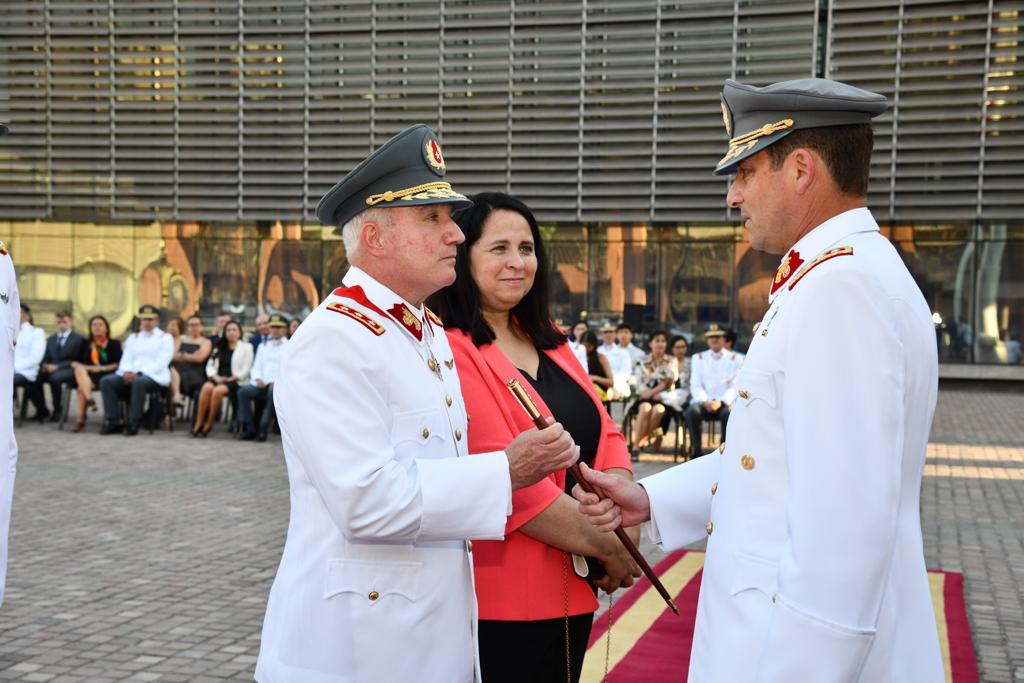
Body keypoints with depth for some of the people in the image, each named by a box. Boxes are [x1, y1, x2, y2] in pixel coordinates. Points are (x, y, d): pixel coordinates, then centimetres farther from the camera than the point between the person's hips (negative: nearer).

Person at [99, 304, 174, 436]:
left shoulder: (165, 338, 6)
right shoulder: (133, 338, 24)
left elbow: (161, 363, -6)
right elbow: (126, 359, 16)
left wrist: (139, 373, -18)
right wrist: (127, 372, -9)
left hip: (155, 376, -6)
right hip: (131, 375, 6)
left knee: (139, 382, -39)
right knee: (106, 381, -19)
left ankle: (133, 424, -31)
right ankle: (114, 422, -21)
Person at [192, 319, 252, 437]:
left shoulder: (246, 347, 10)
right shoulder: (219, 348, 24)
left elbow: (246, 370, -1)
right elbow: (210, 365, 15)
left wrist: (231, 379, -12)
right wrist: (216, 377, -5)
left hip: (236, 381, -4)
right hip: (218, 378, 4)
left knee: (218, 390, -34)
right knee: (207, 387, -31)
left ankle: (208, 425, -25)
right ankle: (198, 424, -32)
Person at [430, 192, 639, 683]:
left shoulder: (549, 343, 12)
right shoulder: (451, 352, -15)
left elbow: (605, 435, 8)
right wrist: (606, 546, -14)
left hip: (572, 589, 8)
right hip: (499, 596, -8)